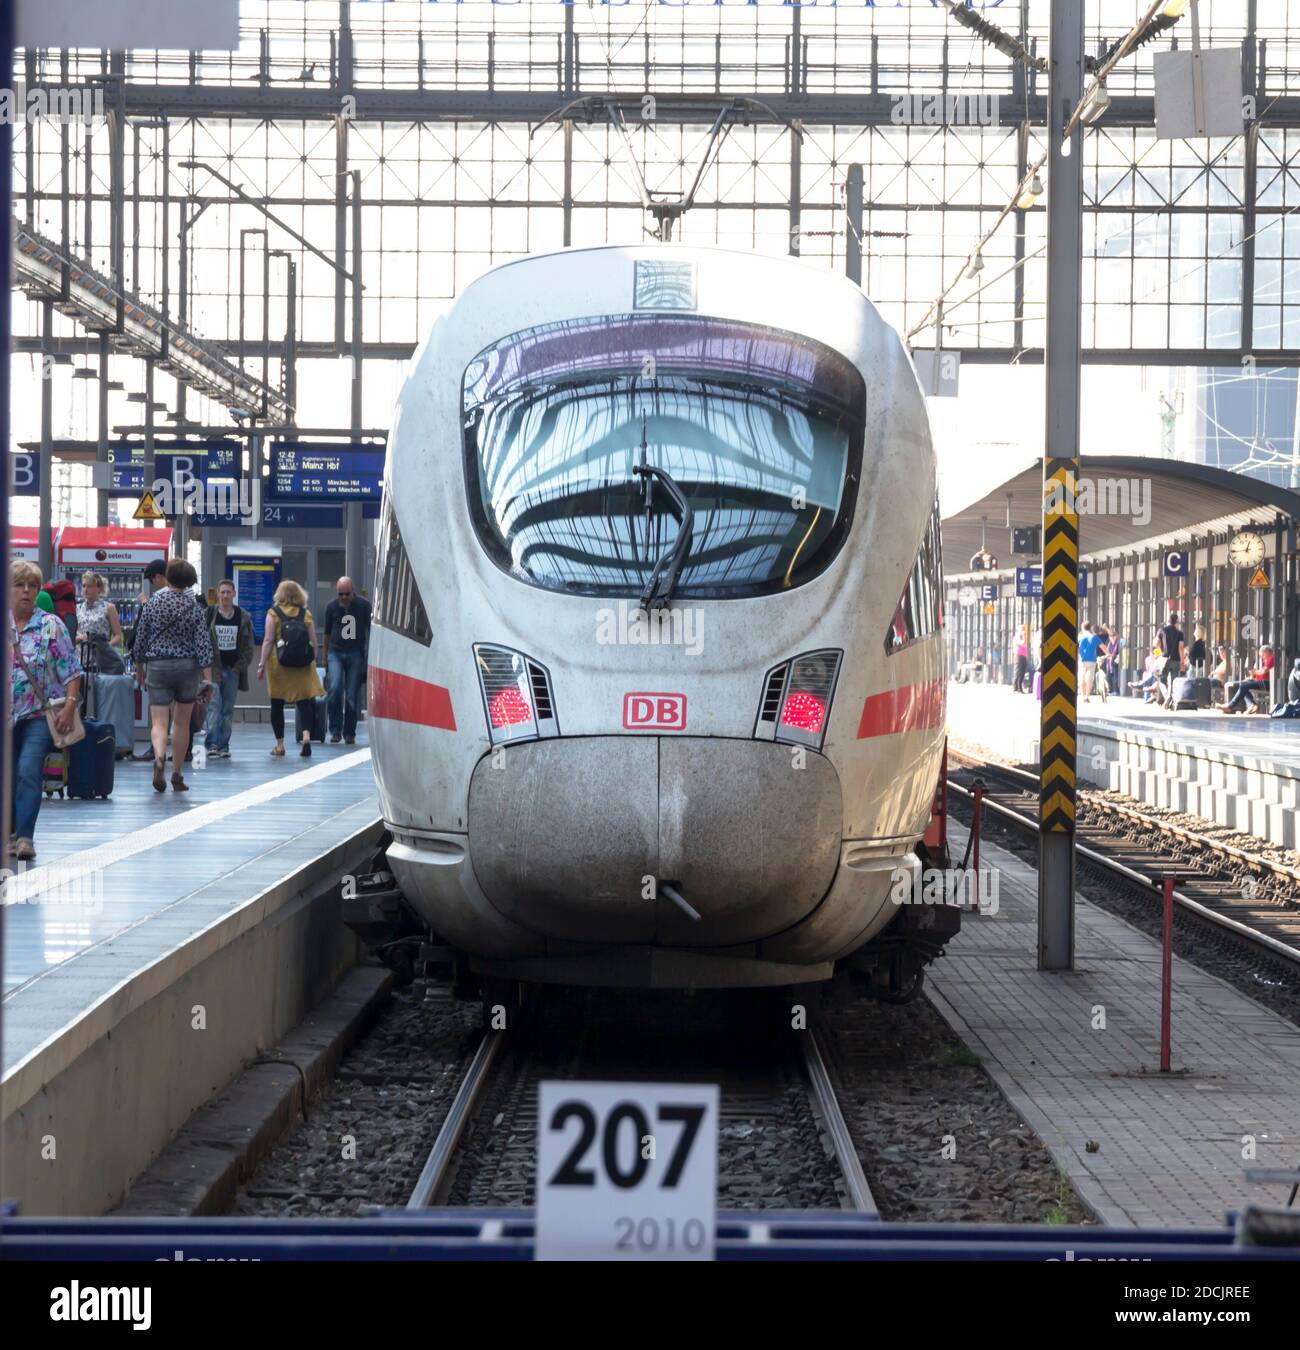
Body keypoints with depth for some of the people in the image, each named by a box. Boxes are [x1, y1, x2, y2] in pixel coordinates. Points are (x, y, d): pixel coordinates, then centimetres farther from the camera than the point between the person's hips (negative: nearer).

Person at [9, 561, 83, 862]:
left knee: (28, 771, -17)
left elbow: (71, 672, -4)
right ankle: (12, 833, 24)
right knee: (8, 775, 9)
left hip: (41, 714, -4)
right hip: (8, 713, 4)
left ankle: (24, 836, -16)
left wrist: (69, 706, -13)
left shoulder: (51, 626, -3)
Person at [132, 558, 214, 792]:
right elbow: (203, 644, -7)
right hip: (187, 667, 1)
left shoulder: (152, 604, -2)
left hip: (157, 667, 0)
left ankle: (159, 757, -32)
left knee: (159, 721, -3)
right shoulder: (193, 607, -3)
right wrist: (207, 678, -6)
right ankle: (177, 776, 15)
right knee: (182, 722, 11)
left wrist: (139, 667, 18)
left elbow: (140, 638, 4)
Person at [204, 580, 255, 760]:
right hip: (213, 668, -3)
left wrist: (241, 665, -1)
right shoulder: (208, 614, 0)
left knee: (228, 709, 5)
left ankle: (224, 745, 9)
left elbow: (248, 645, 10)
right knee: (214, 706, -12)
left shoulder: (243, 617, 7)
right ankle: (212, 744, -16)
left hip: (233, 669, 3)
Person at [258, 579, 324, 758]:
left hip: (279, 663, -1)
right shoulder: (306, 614, 4)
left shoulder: (273, 614, -3)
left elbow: (268, 641, -6)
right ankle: (306, 735, -19)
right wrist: (313, 662, 14)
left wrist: (262, 664, -3)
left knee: (277, 704, 9)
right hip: (303, 666, 1)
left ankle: (279, 745, 11)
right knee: (304, 701, 3)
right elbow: (313, 642, 4)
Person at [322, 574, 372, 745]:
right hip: (335, 653, 1)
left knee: (352, 696, -1)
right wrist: (325, 657, 17)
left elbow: (371, 631, 7)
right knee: (335, 689, -17)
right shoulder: (332, 607, 7)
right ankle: (335, 730, -8)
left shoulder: (364, 606, 1)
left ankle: (349, 734, 9)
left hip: (356, 654, -1)